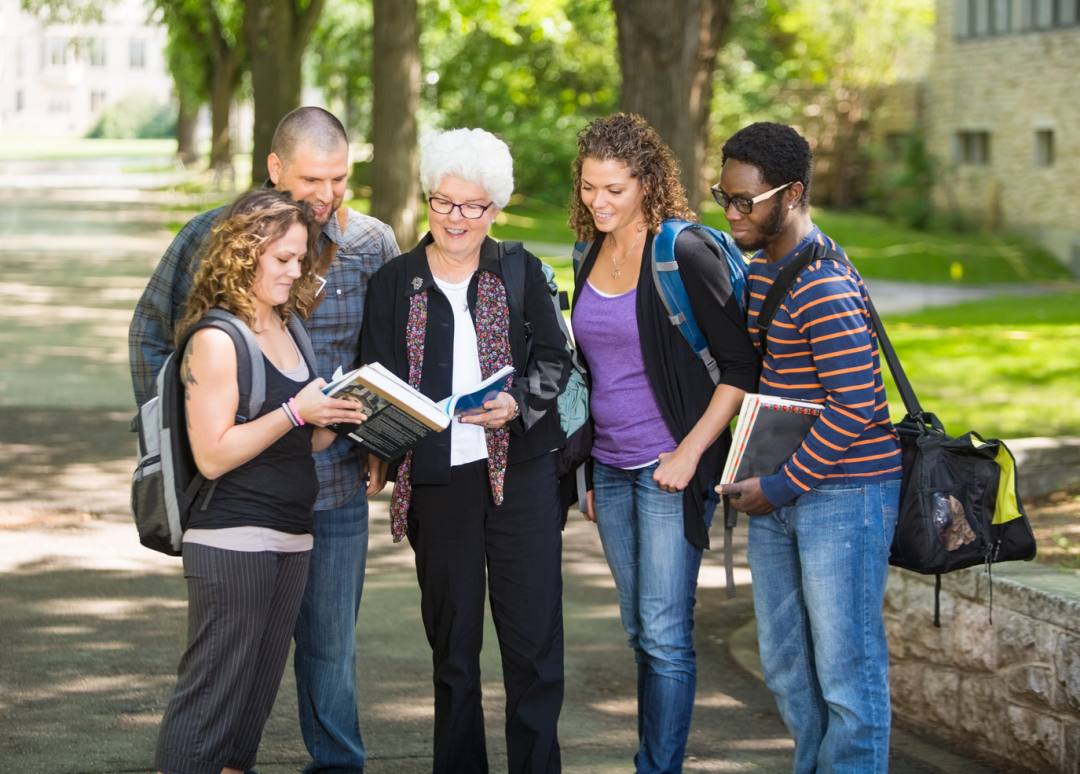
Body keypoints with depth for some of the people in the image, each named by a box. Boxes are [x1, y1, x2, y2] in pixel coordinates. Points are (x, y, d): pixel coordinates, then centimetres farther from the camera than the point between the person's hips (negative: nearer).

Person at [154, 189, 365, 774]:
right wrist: (297, 412, -19)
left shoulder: (284, 330, 14)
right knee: (212, 690, -7)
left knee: (258, 691, 11)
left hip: (290, 541, 8)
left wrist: (339, 416, 3)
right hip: (230, 542, -8)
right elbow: (213, 455, -16)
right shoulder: (215, 341, -10)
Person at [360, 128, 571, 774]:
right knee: (452, 642, 8)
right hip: (436, 478, 1)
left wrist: (517, 403, -17)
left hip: (521, 471, -1)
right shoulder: (395, 283, 6)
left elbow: (555, 358, 3)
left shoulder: (520, 272, 6)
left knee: (534, 639, -4)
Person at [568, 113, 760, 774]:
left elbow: (743, 368, -12)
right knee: (642, 632, 12)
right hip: (612, 466, 7)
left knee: (665, 633, -7)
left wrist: (690, 452, -18)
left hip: (672, 469, -7)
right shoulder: (594, 258, 10)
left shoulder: (685, 253, -12)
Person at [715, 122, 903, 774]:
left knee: (846, 670, -3)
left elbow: (856, 407, -22)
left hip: (845, 493, -10)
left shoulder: (825, 286, -19)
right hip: (780, 494, 10)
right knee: (786, 664, 16)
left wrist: (781, 486, -17)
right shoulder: (762, 270, 12)